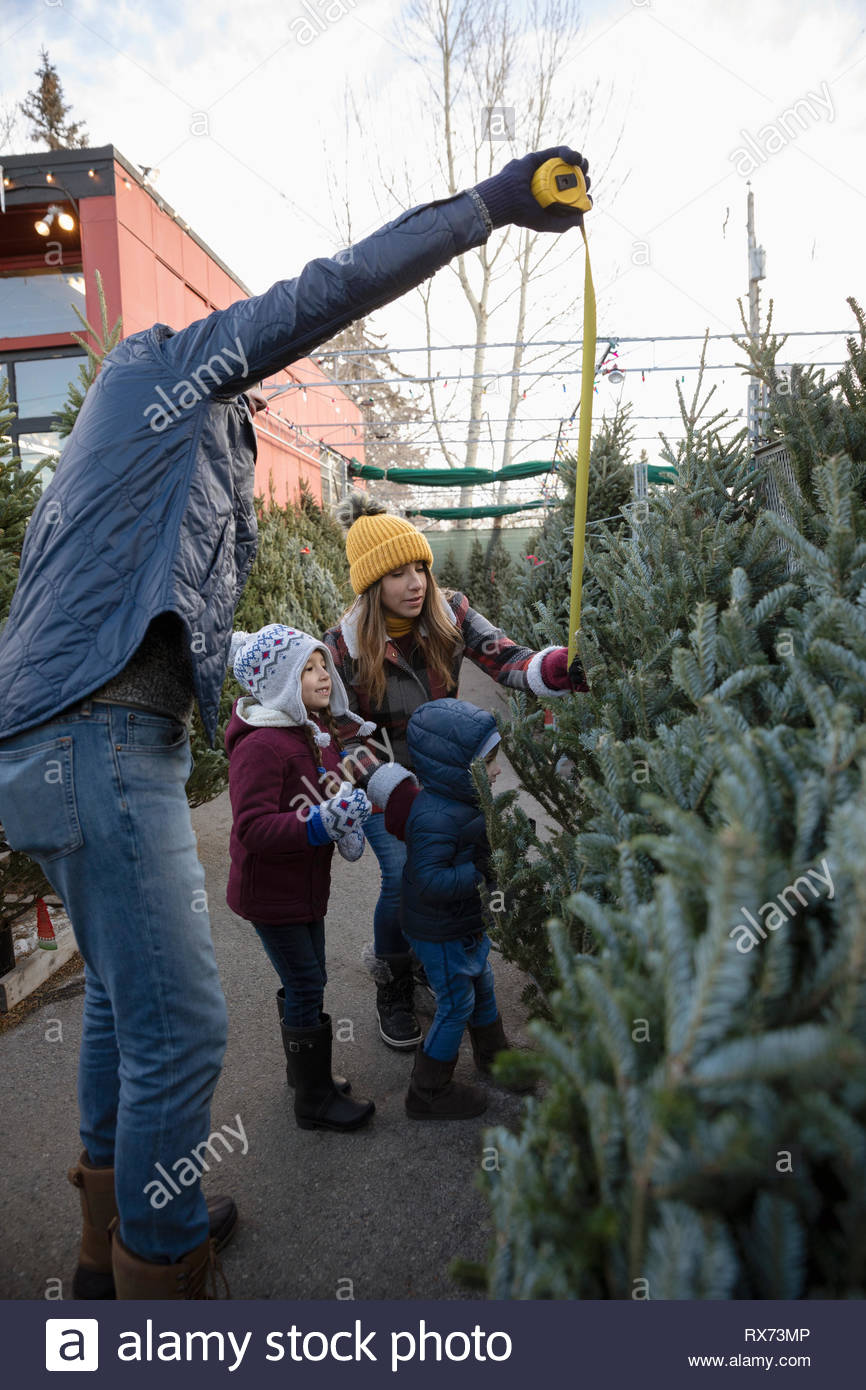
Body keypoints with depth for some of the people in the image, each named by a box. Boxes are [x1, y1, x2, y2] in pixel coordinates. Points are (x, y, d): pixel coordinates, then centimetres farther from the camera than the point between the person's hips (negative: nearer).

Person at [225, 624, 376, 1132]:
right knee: (307, 988, 1)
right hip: (270, 892, -9)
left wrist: (349, 811, -2)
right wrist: (322, 823, -36)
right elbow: (253, 828, -30)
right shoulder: (260, 744, -25)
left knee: (307, 982, 21)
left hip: (306, 882, 9)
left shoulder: (319, 729, 5)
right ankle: (316, 1101, 19)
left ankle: (304, 1070, 41)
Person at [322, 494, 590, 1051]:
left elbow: (505, 659, -26)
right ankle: (393, 990, 14)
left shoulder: (449, 614, -14)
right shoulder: (344, 647, -19)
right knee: (405, 876, -14)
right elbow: (344, 736, -15)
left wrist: (560, 666, -48)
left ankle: (392, 953, 32)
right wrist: (394, 788, -30)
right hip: (380, 778, -3)